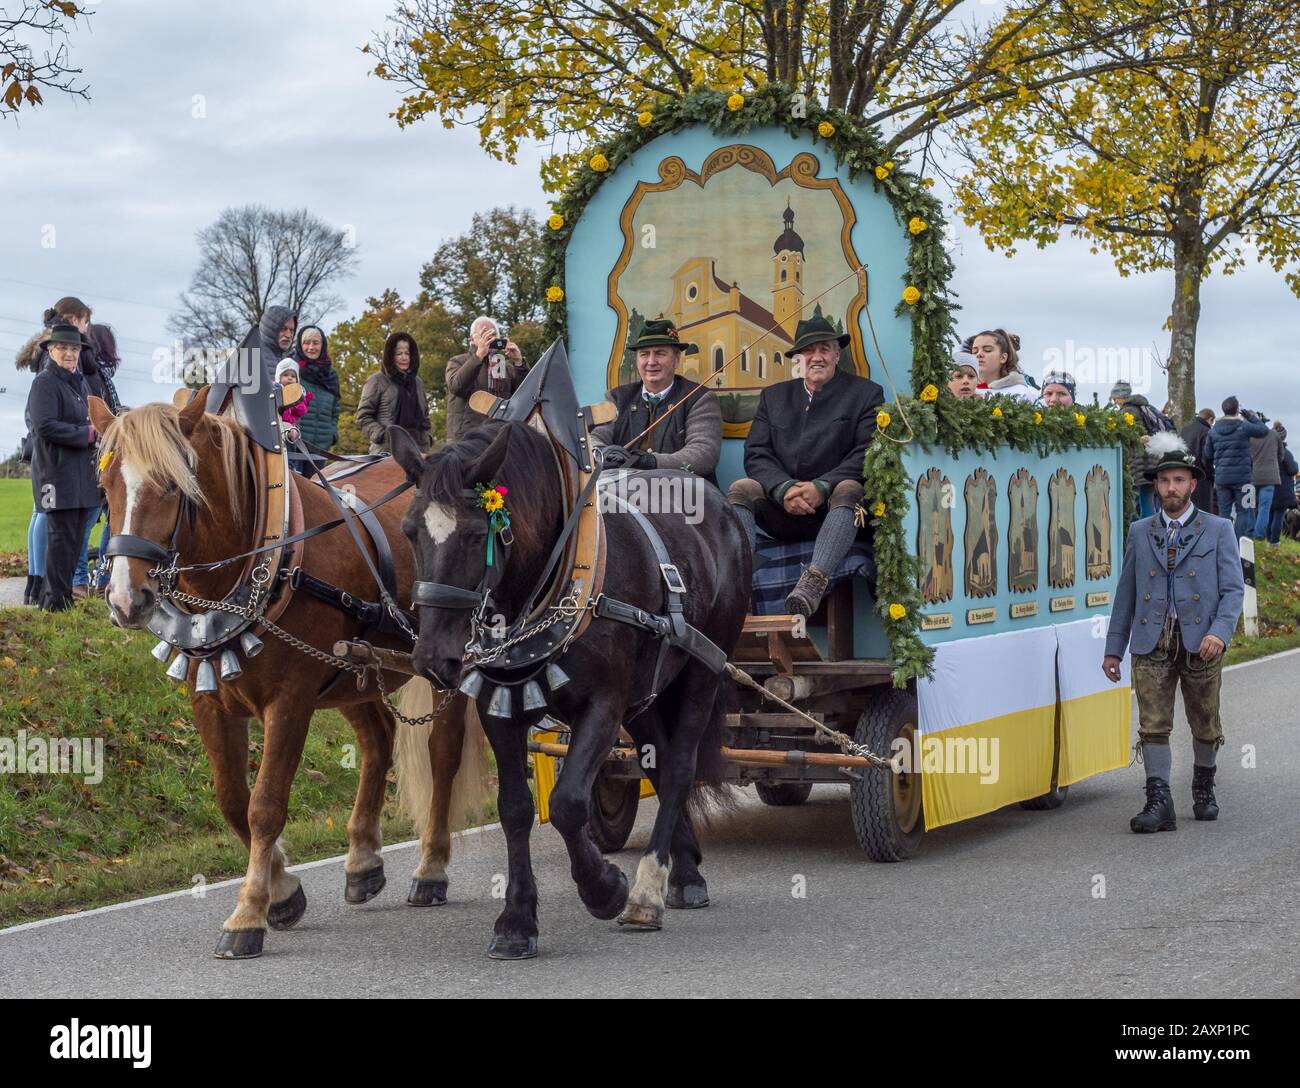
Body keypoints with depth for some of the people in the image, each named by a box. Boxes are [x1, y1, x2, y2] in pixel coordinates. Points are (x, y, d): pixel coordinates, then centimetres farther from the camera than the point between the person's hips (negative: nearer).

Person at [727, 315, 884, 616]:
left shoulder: (866, 393, 8)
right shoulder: (773, 396, 18)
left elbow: (868, 453, -6)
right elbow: (756, 454, 5)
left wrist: (822, 488, -20)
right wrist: (784, 489, -16)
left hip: (834, 505, -3)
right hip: (781, 511, 3)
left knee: (849, 488, -35)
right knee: (740, 489, -23)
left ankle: (813, 584, -53)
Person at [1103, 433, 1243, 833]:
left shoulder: (1217, 530, 5)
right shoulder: (1140, 532, 11)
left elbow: (1233, 589, -2)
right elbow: (1126, 593, 13)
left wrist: (1220, 632, -18)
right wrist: (1113, 648, 10)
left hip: (1201, 644, -1)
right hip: (1152, 644, 1)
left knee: (1205, 725, 10)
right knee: (1153, 724, -9)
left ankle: (1204, 789, 31)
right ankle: (1159, 803, -11)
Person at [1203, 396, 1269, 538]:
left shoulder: (1213, 430, 4)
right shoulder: (1243, 426, -9)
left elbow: (1208, 455, 9)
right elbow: (1263, 430, 6)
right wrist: (1251, 417, 13)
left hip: (1221, 477, 3)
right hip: (1242, 477, -3)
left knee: (1224, 512, 9)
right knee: (1243, 511, 4)